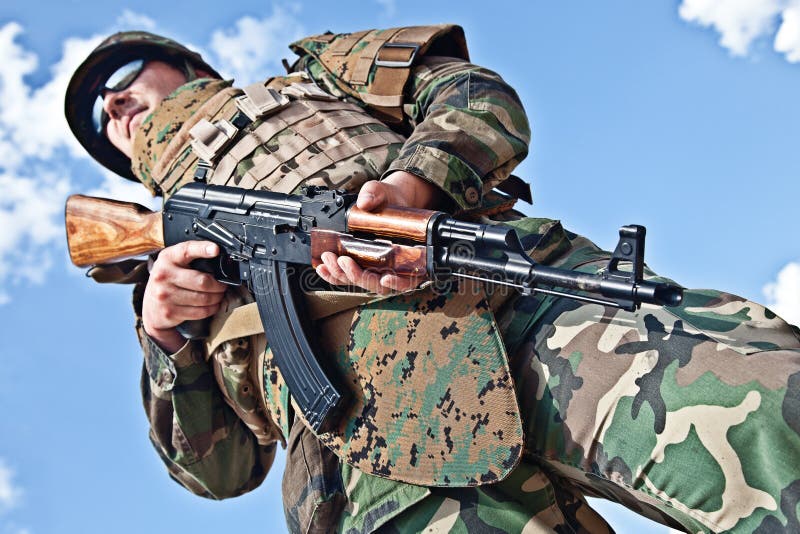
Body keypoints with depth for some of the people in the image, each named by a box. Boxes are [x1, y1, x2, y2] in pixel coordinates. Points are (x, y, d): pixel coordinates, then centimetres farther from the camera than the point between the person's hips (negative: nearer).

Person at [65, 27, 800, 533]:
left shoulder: (311, 78, 34)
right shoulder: (175, 256, 37)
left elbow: (474, 93, 17)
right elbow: (220, 466, 26)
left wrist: (413, 181, -5)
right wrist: (165, 337, 7)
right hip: (362, 439, 1)